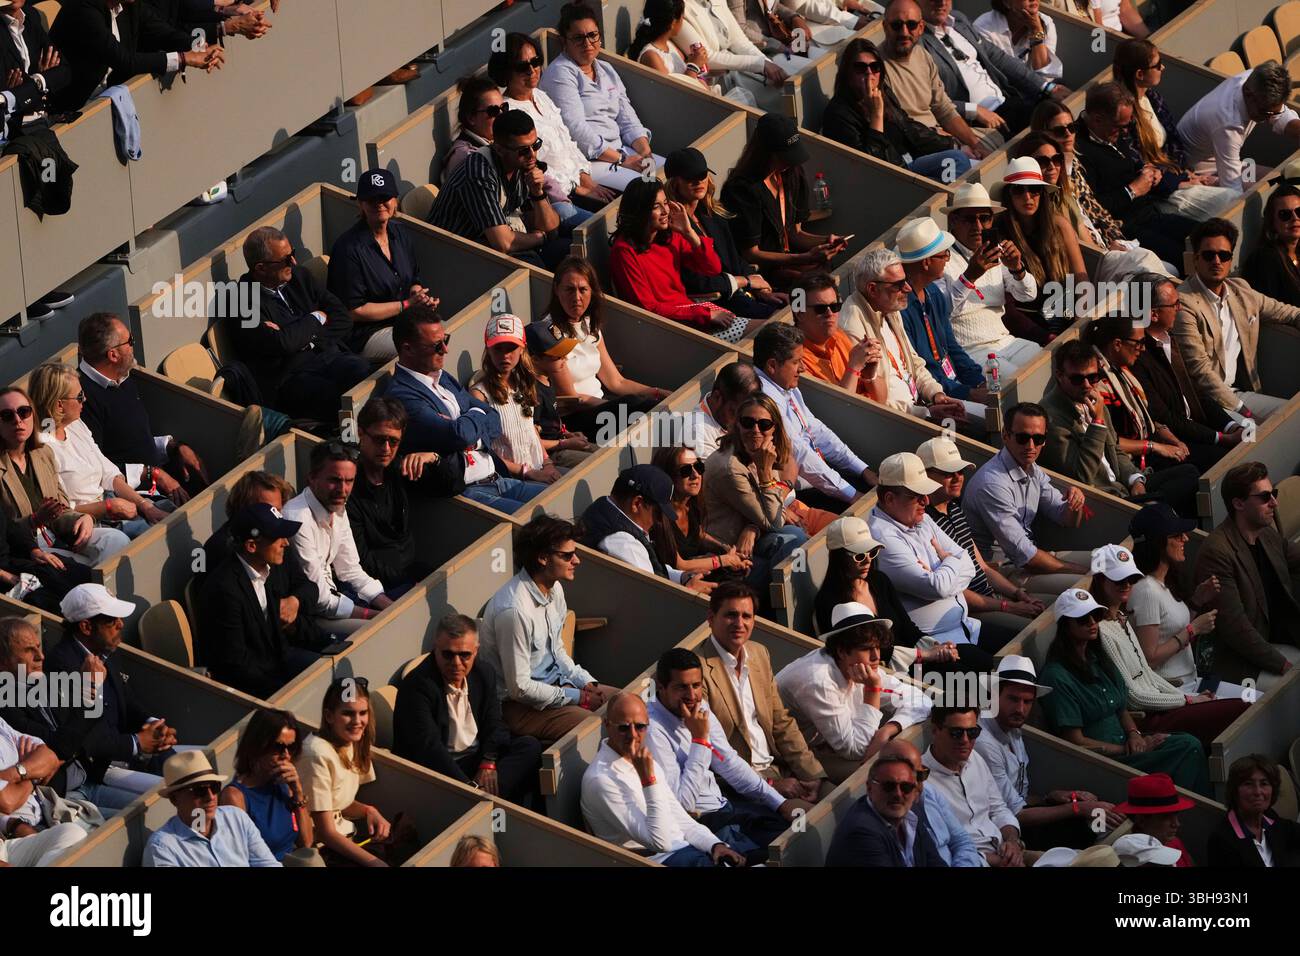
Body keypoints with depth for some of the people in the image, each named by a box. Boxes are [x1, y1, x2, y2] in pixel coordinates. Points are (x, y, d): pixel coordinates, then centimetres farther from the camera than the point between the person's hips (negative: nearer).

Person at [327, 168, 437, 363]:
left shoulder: (398, 232, 6)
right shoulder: (349, 249, -18)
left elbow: (414, 279, 17)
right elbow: (354, 311, -17)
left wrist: (418, 294, -9)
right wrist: (406, 305, -15)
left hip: (402, 320, 8)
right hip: (364, 336, -8)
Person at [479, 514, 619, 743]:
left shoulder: (554, 590, 2)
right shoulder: (515, 610, -28)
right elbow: (520, 688, -24)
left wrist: (587, 683, 2)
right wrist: (578, 697, -15)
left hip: (554, 684, 10)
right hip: (516, 705, -10)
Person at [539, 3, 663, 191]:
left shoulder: (606, 70, 20)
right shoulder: (559, 73, -6)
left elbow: (628, 119, 16)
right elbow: (576, 129, -16)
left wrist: (645, 153, -5)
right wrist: (622, 160, -15)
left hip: (620, 150, 8)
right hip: (587, 160, -8)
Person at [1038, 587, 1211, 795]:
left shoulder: (1097, 660, 14)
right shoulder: (1057, 676, -13)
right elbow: (1075, 740, -14)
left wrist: (1134, 734, -2)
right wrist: (1127, 751, -13)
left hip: (1123, 744, 8)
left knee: (1189, 744, -15)